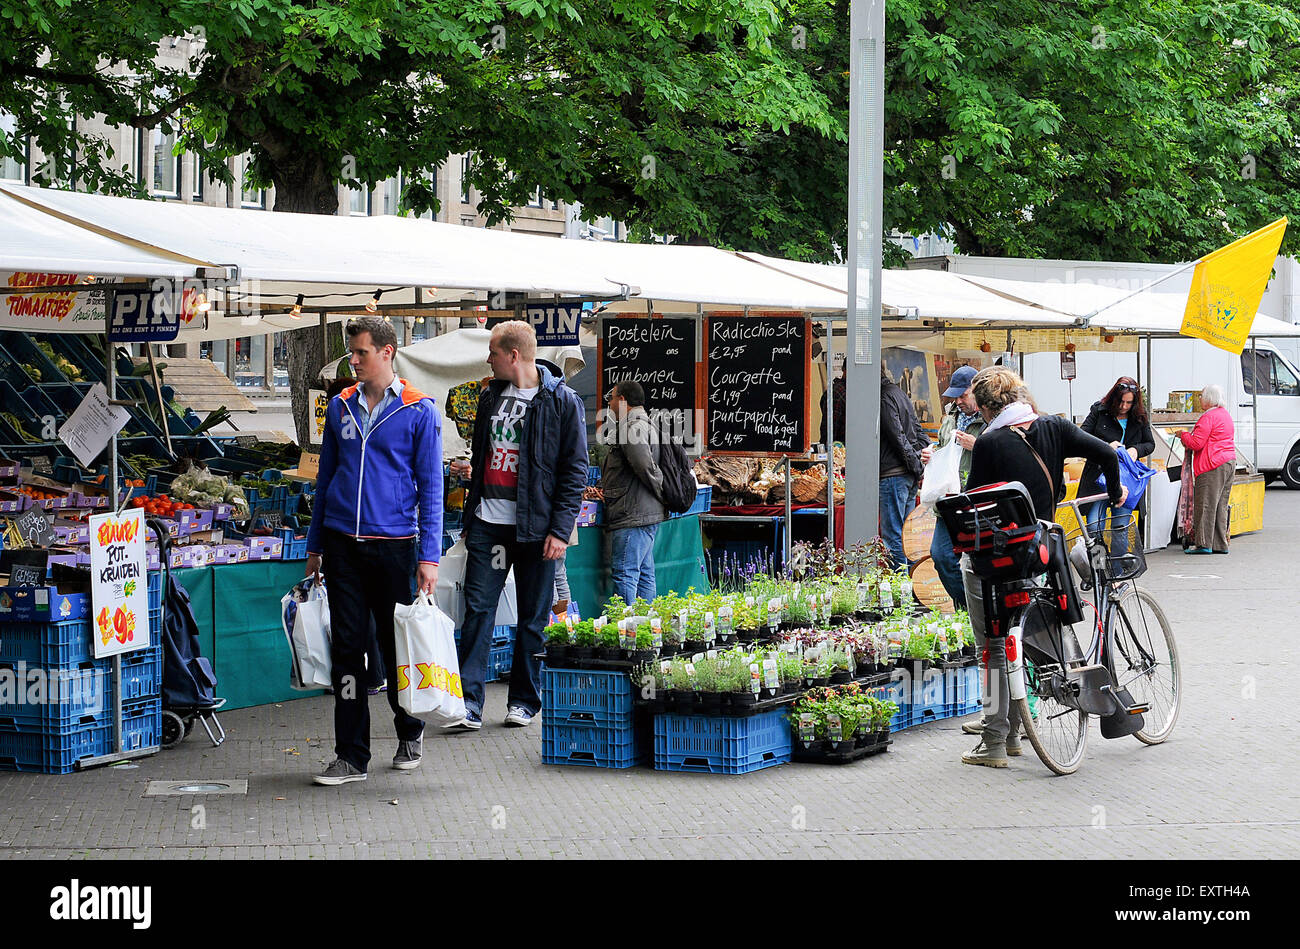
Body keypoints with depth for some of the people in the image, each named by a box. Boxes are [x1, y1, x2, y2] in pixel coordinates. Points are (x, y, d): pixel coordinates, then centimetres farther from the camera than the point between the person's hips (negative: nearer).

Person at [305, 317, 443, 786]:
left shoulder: (419, 411, -2)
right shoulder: (340, 406, 9)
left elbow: (430, 486, -2)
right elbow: (325, 477, 16)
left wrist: (429, 556, -8)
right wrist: (314, 546, 13)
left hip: (393, 544, -3)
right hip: (342, 544, 3)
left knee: (396, 643, 6)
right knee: (347, 646, 1)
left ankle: (409, 734, 29)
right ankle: (352, 756, 5)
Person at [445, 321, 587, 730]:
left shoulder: (562, 401, -4)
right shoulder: (491, 396, 12)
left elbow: (575, 470, -5)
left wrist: (560, 529, -11)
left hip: (535, 526, -4)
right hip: (487, 522, 4)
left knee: (533, 617, 5)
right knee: (478, 609, -3)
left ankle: (524, 701, 17)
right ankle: (469, 704, -3)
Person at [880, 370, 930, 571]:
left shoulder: (885, 398, -12)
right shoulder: (899, 392, 18)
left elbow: (898, 437, -16)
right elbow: (918, 433, 19)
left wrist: (917, 466, -11)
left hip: (892, 474, -10)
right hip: (908, 475, 10)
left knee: (892, 537, -7)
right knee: (903, 533, 14)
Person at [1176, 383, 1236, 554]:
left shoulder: (1208, 417, -12)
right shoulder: (1225, 414, 18)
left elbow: (1197, 443, -15)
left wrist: (1183, 435, 3)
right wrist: (1188, 438, 20)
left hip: (1213, 466, -9)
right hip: (1229, 463, 9)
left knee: (1205, 504, -6)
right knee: (1221, 506, 11)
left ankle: (1203, 543, -8)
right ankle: (1220, 544, 12)